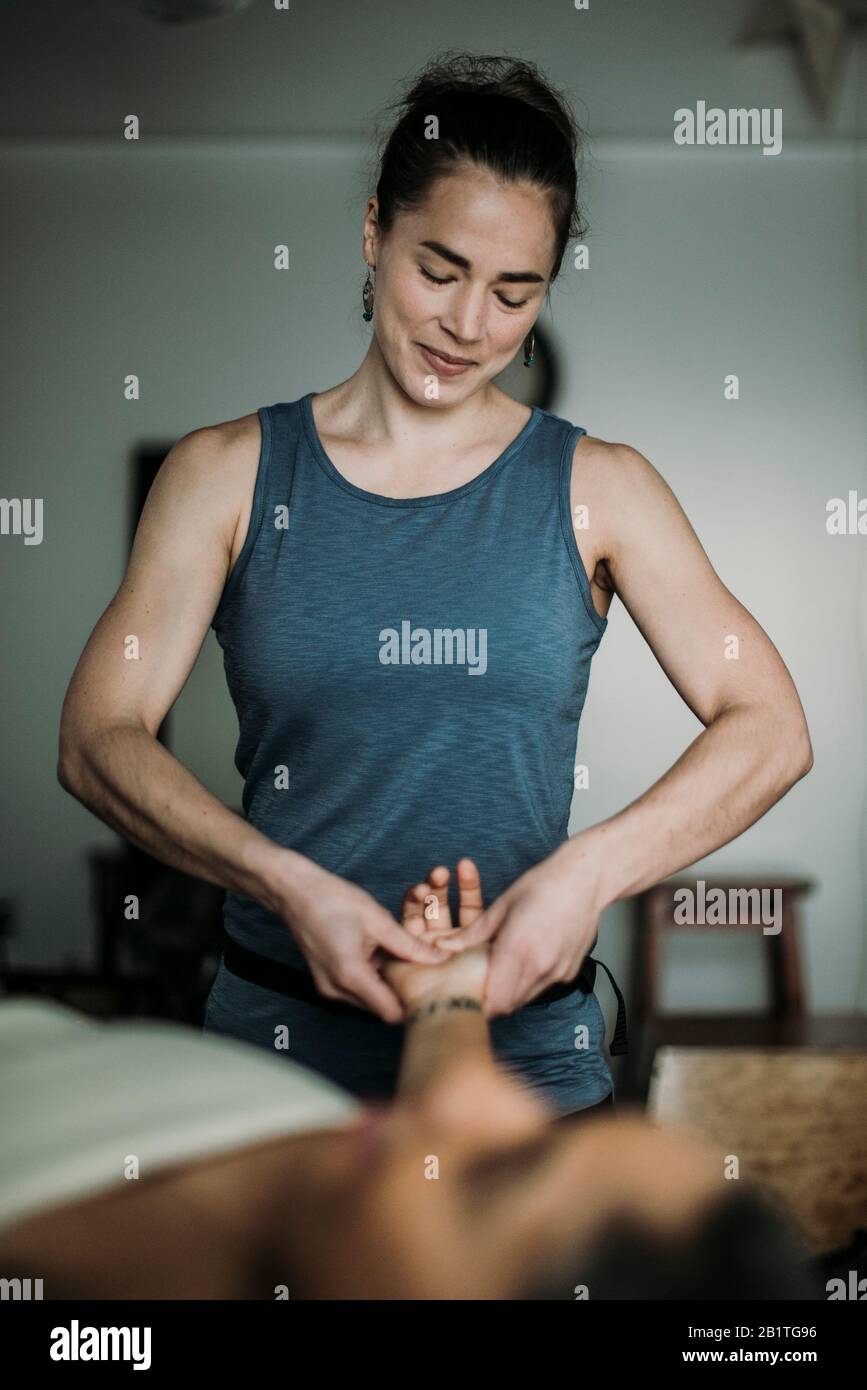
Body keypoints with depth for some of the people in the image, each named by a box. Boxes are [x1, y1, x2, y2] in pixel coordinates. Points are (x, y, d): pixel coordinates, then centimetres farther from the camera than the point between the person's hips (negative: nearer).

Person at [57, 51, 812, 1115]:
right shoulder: (228, 475, 3)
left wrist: (592, 870, -19)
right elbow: (97, 737, -6)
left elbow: (770, 730, -3)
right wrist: (291, 886, -21)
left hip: (529, 1041, 1)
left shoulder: (596, 488, 3)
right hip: (280, 1024, 0)